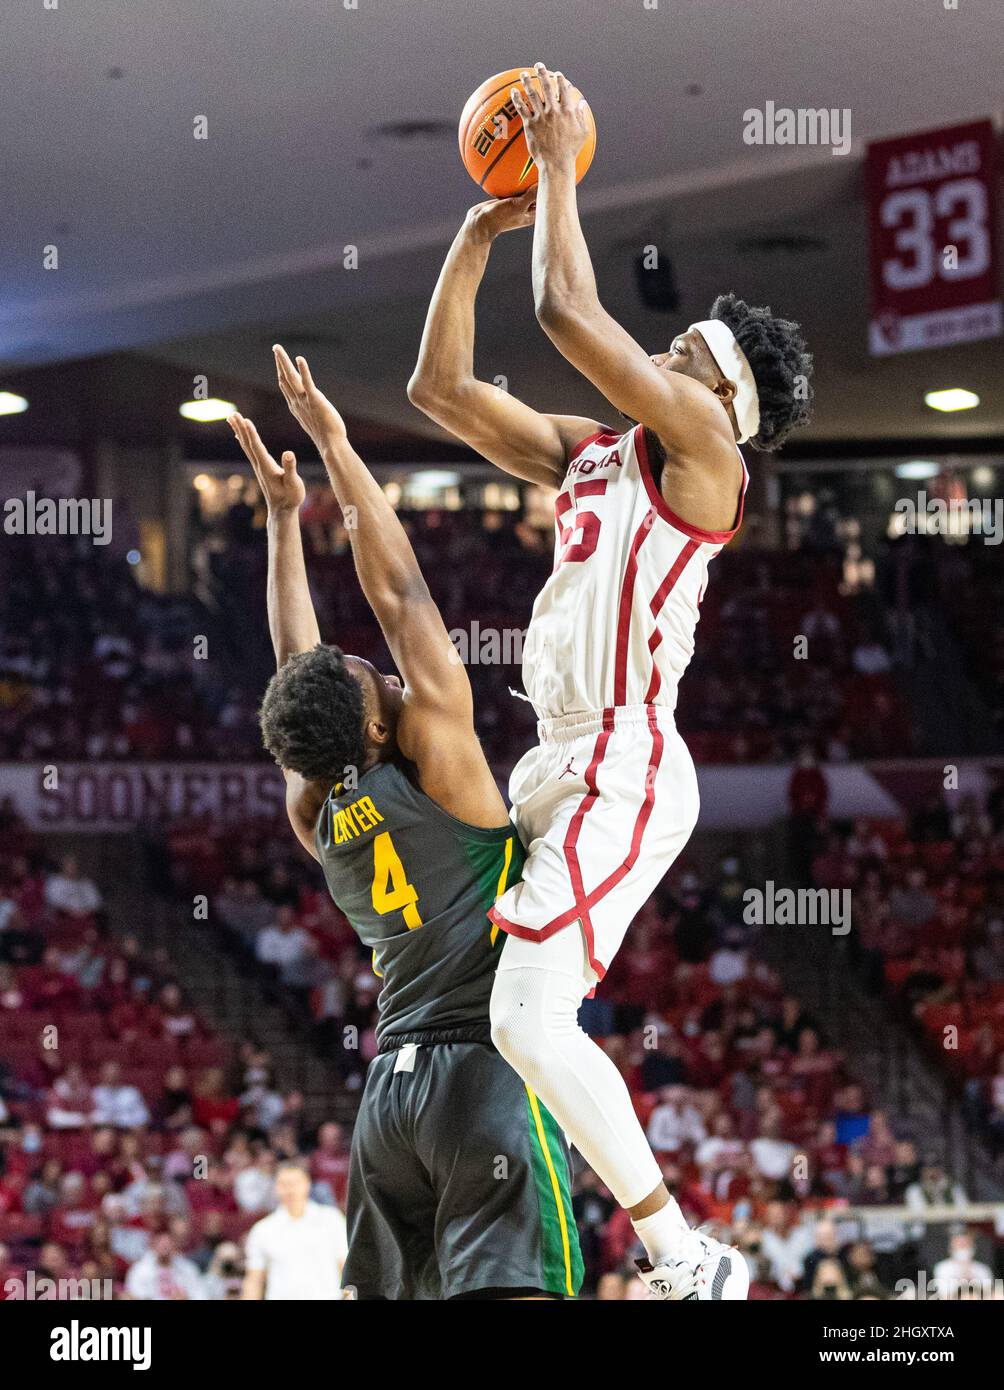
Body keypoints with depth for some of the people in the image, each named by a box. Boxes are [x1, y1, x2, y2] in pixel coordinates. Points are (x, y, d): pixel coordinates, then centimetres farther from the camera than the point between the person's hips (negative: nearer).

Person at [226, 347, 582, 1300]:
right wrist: (334, 449, 1)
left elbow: (295, 669, 21)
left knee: (391, 1296, 9)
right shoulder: (434, 761, -7)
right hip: (488, 1071, -7)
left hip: (390, 1085, 7)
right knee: (512, 1290, -16)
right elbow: (398, 594, -4)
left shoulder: (313, 812, 9)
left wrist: (282, 515, 26)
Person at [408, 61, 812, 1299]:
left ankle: (686, 1259, -15)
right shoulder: (588, 454, 18)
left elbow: (568, 313, -15)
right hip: (562, 763, 10)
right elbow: (442, 386, 20)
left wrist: (558, 165, -5)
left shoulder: (701, 444, -6)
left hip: (624, 768, -10)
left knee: (530, 1018, -20)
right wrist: (479, 233, 14)